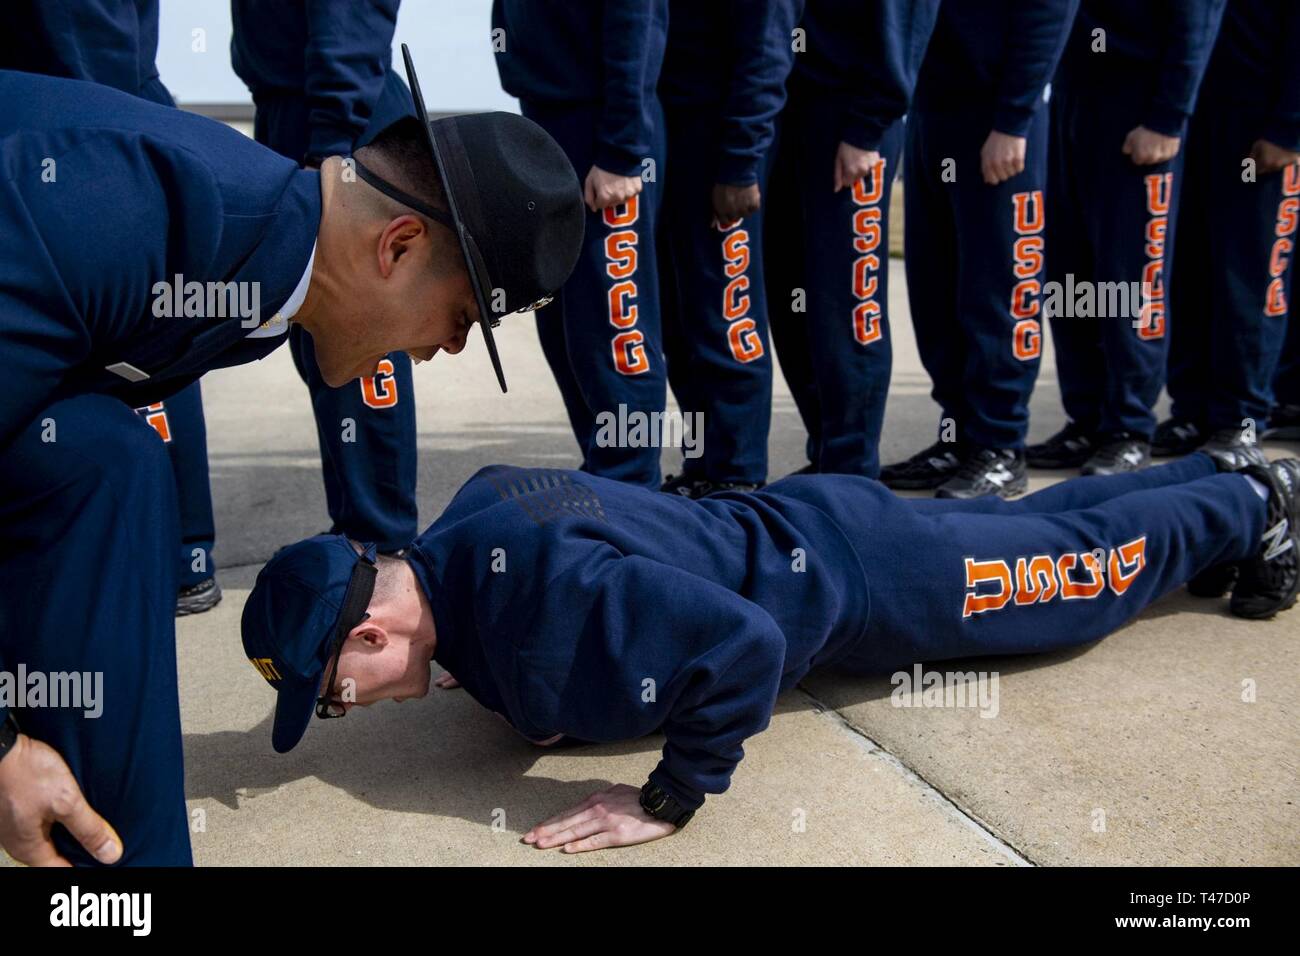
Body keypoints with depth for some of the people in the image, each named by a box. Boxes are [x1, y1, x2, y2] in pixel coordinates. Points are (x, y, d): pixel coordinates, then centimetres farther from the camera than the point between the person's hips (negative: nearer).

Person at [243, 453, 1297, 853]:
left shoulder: (533, 599, -38)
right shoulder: (460, 528, -9)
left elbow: (741, 645, -42)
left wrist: (667, 805, -30)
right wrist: (546, 692, 0)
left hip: (847, 576, -7)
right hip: (793, 520, 7)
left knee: (1087, 565, 16)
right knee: (1036, 526, 26)